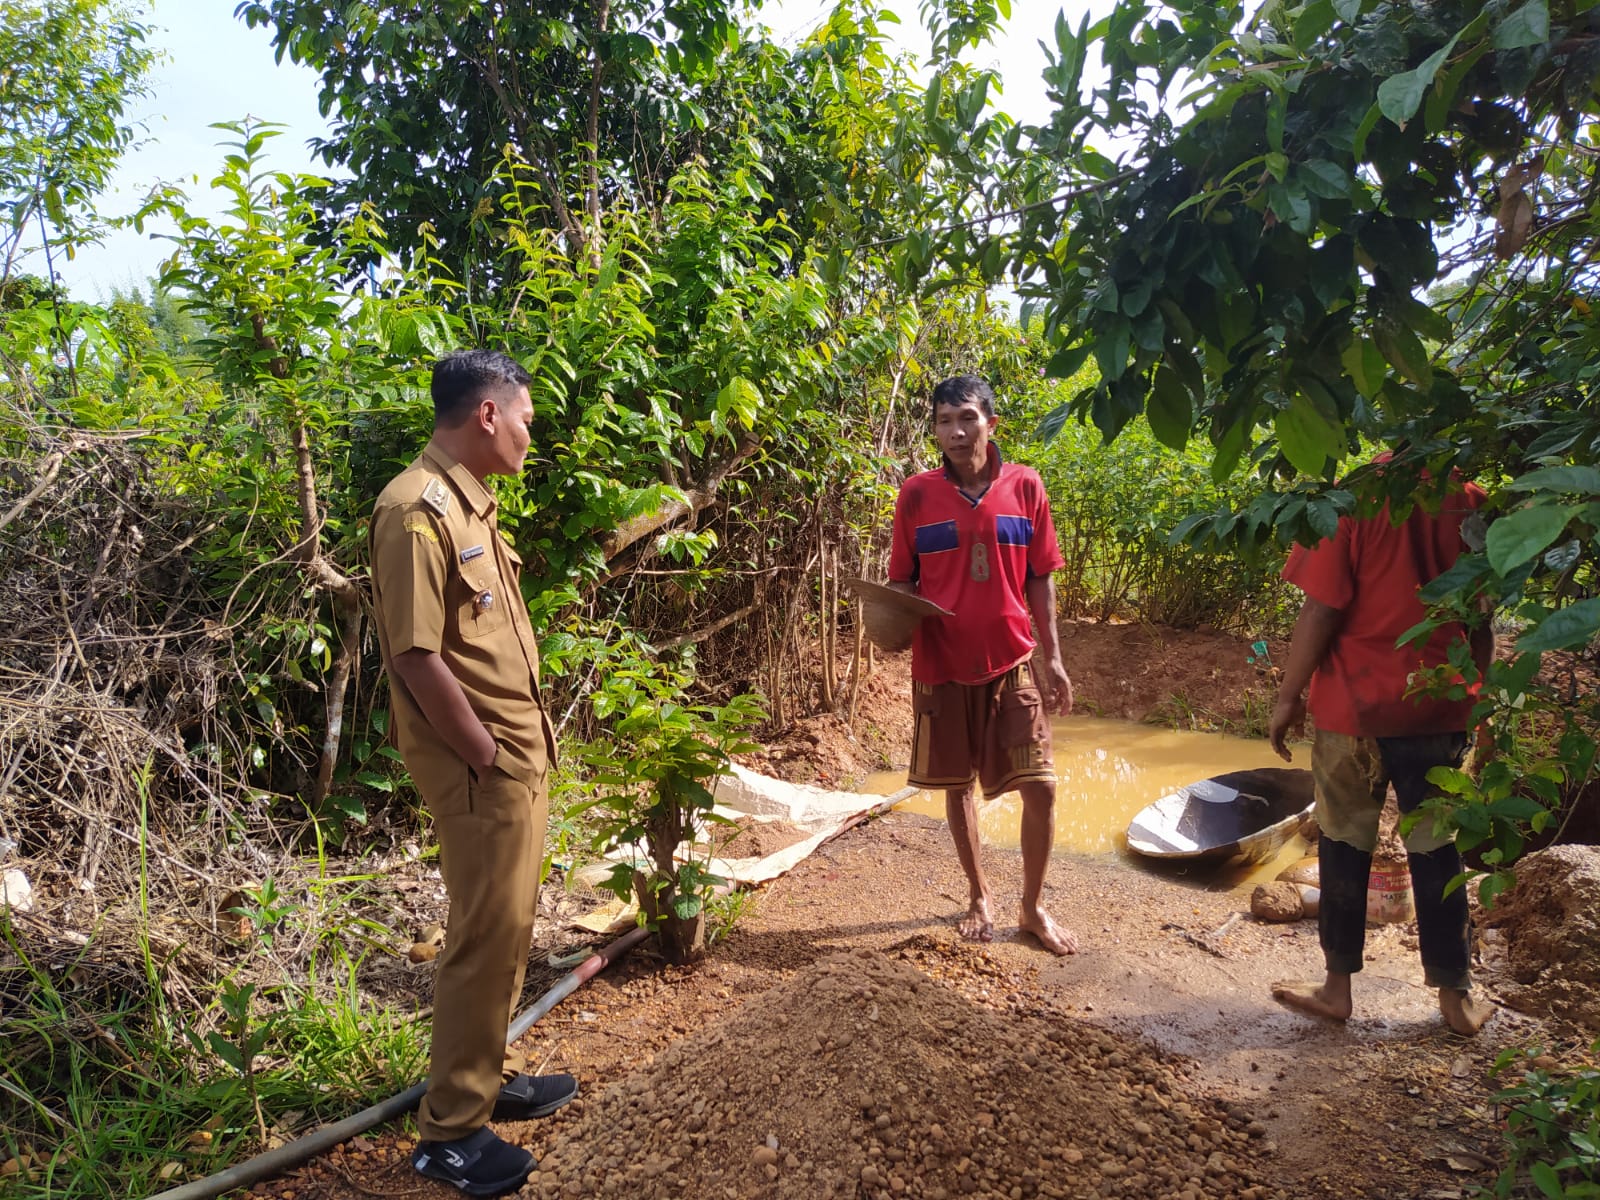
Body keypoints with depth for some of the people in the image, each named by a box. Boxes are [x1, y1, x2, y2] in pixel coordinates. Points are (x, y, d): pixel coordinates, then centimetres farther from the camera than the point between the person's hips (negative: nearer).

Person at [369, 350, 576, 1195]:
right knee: (489, 934, 0)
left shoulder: (469, 502, 12)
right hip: (480, 767, -10)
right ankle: (450, 1129, 15)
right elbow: (416, 656, -23)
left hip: (516, 755, 10)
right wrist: (490, 759, -16)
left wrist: (526, 744, 13)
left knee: (506, 925, 19)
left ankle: (489, 1075, 36)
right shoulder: (418, 509, -19)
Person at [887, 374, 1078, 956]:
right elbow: (903, 580, 3)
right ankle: (979, 895, 33)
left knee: (1040, 786, -2)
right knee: (957, 783, 12)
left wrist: (1053, 656, 1)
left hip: (1010, 662, 0)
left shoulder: (1025, 486, -1)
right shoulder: (917, 494, -3)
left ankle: (1033, 908, 18)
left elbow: (1039, 579, 5)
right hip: (942, 665, 0)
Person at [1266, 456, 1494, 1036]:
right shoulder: (1470, 503, 0)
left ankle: (1337, 987, 19)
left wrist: (1289, 697, -6)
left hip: (1356, 708, -3)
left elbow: (1320, 612, -15)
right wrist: (1472, 694, 20)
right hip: (1440, 712, 3)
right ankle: (1457, 995, 23)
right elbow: (1481, 624, 7)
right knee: (1436, 849, 13)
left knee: (1345, 844, 10)